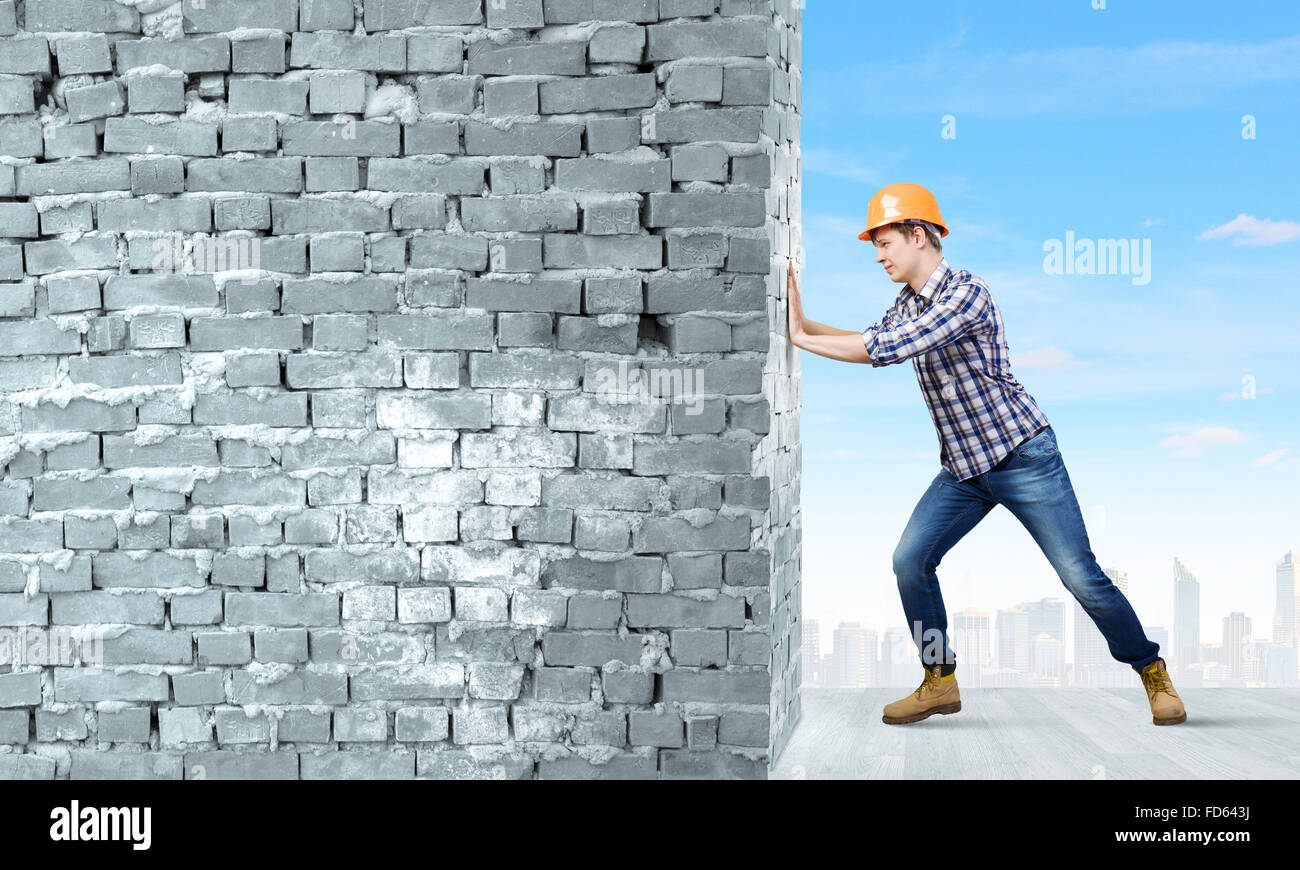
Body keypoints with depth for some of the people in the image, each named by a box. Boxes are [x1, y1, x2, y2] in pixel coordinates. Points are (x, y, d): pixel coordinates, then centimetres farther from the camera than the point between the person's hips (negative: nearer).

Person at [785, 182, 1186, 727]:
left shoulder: (967, 294, -21)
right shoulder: (908, 302, 8)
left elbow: (891, 349, -28)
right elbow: (872, 343, 17)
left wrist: (803, 339, -21)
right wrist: (803, 323, 4)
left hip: (1023, 457, -8)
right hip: (963, 468, 8)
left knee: (1080, 575, -7)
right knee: (910, 561, -6)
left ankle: (1152, 673, 11)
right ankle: (939, 682, 8)